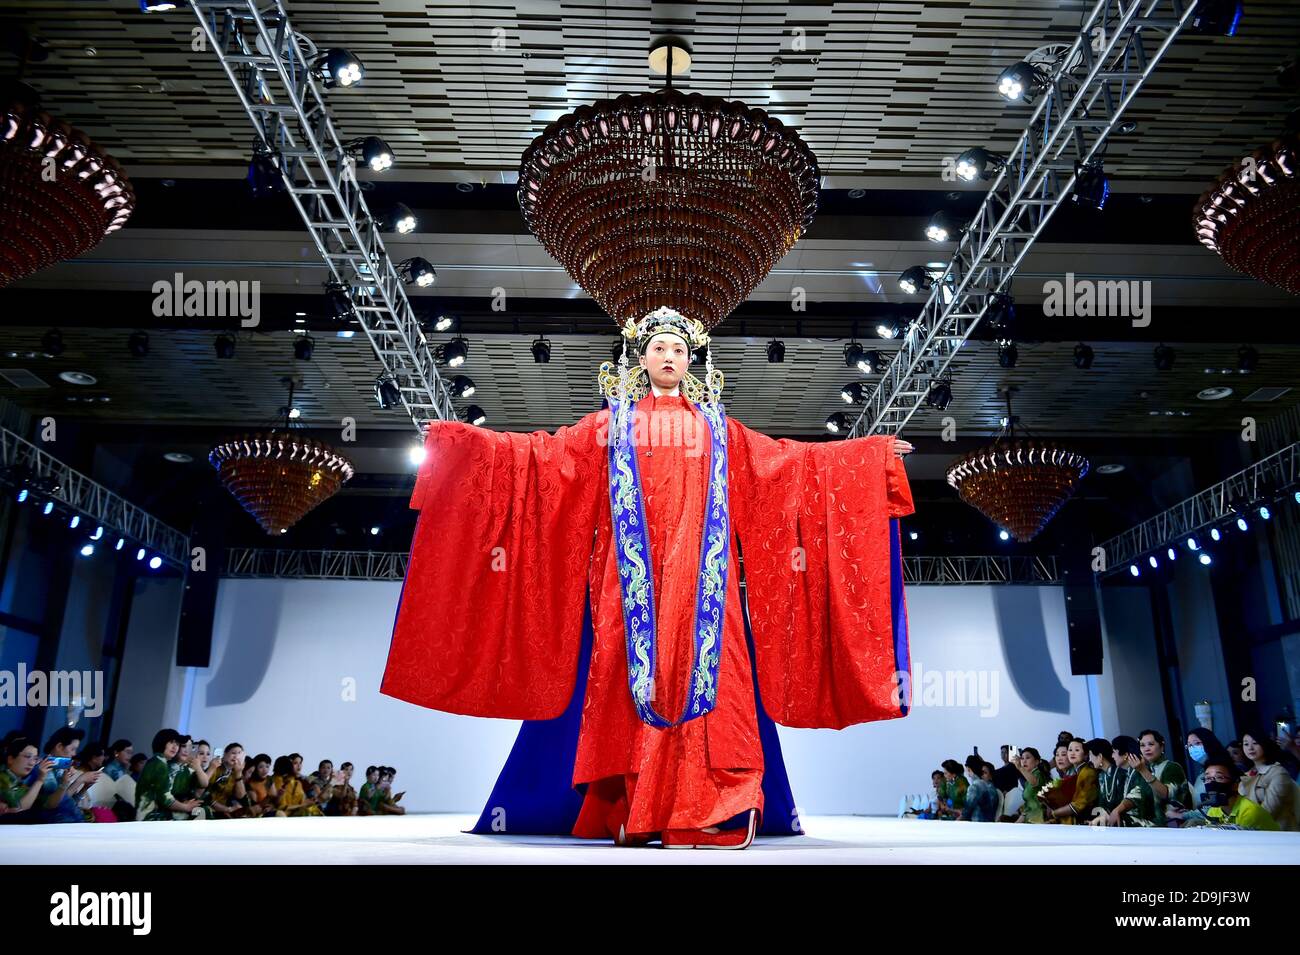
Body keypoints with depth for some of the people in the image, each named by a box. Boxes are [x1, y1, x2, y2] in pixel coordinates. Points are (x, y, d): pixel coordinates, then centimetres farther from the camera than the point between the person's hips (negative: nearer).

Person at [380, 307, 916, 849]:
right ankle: (633, 811, -7)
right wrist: (467, 440, 4)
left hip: (697, 570, 1)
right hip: (635, 571, 0)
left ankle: (701, 814, -14)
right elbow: (547, 453, 12)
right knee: (636, 671, -9)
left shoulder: (715, 425, 21)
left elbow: (787, 458, 20)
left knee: (700, 664, -12)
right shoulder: (614, 422, 19)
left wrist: (874, 454, 17)